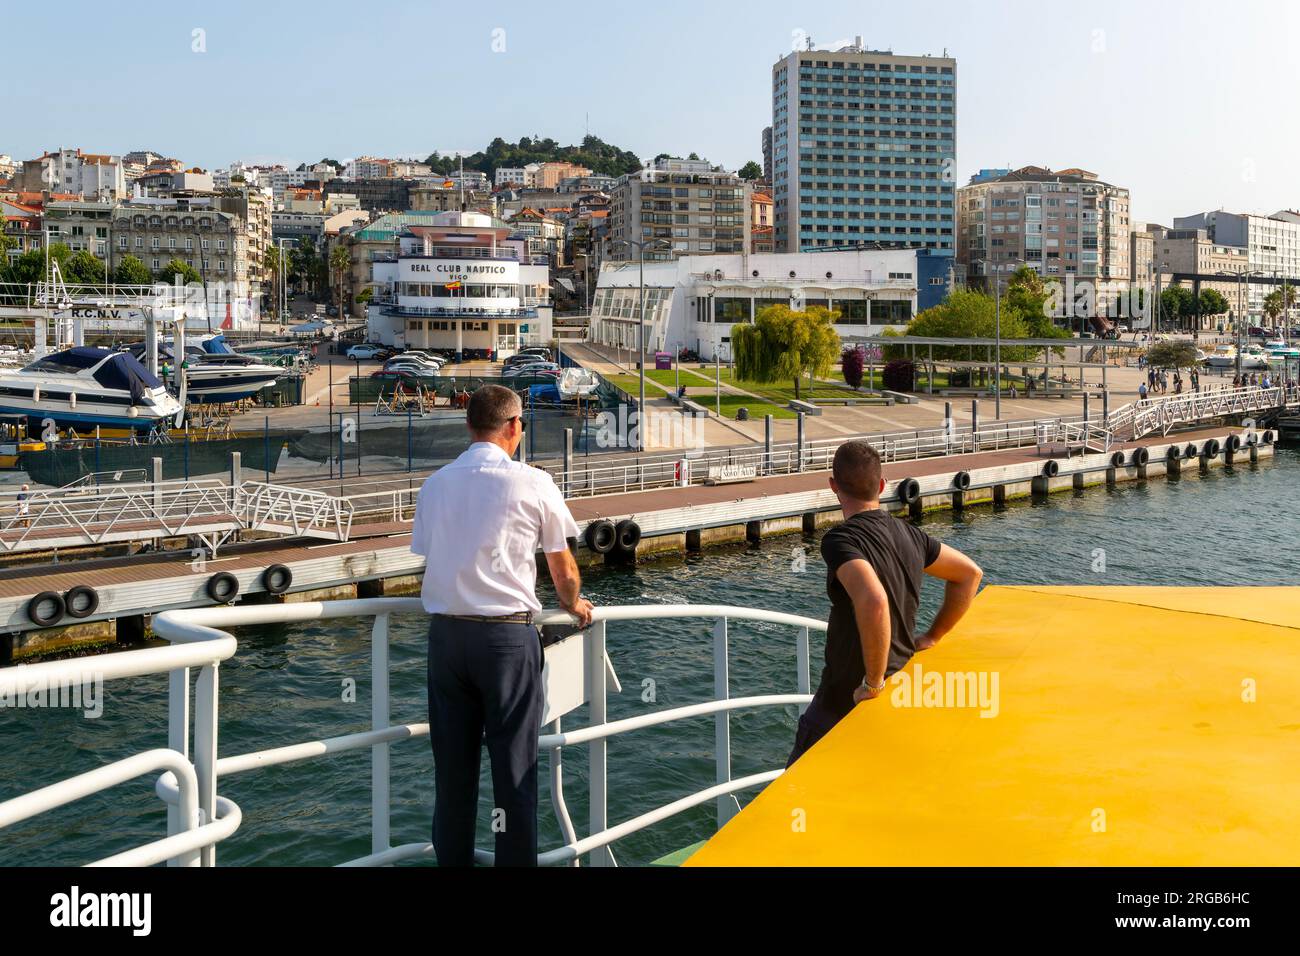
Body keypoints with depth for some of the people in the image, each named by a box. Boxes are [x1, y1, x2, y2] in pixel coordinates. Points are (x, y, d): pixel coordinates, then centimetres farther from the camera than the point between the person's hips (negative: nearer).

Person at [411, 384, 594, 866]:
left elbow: (429, 556, 10)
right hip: (506, 634, -4)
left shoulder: (435, 484, 6)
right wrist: (574, 605, 24)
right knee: (514, 762, 4)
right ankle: (516, 858, 9)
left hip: (445, 631, 4)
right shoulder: (532, 484, -5)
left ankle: (452, 857, 21)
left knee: (452, 761, 12)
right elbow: (564, 572, 3)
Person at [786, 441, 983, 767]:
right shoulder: (908, 534, 4)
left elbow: (873, 602, -37)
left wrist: (873, 682, -26)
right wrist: (932, 637, 16)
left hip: (847, 698, -7)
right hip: (902, 689, 7)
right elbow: (970, 573, 16)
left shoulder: (840, 539, -20)